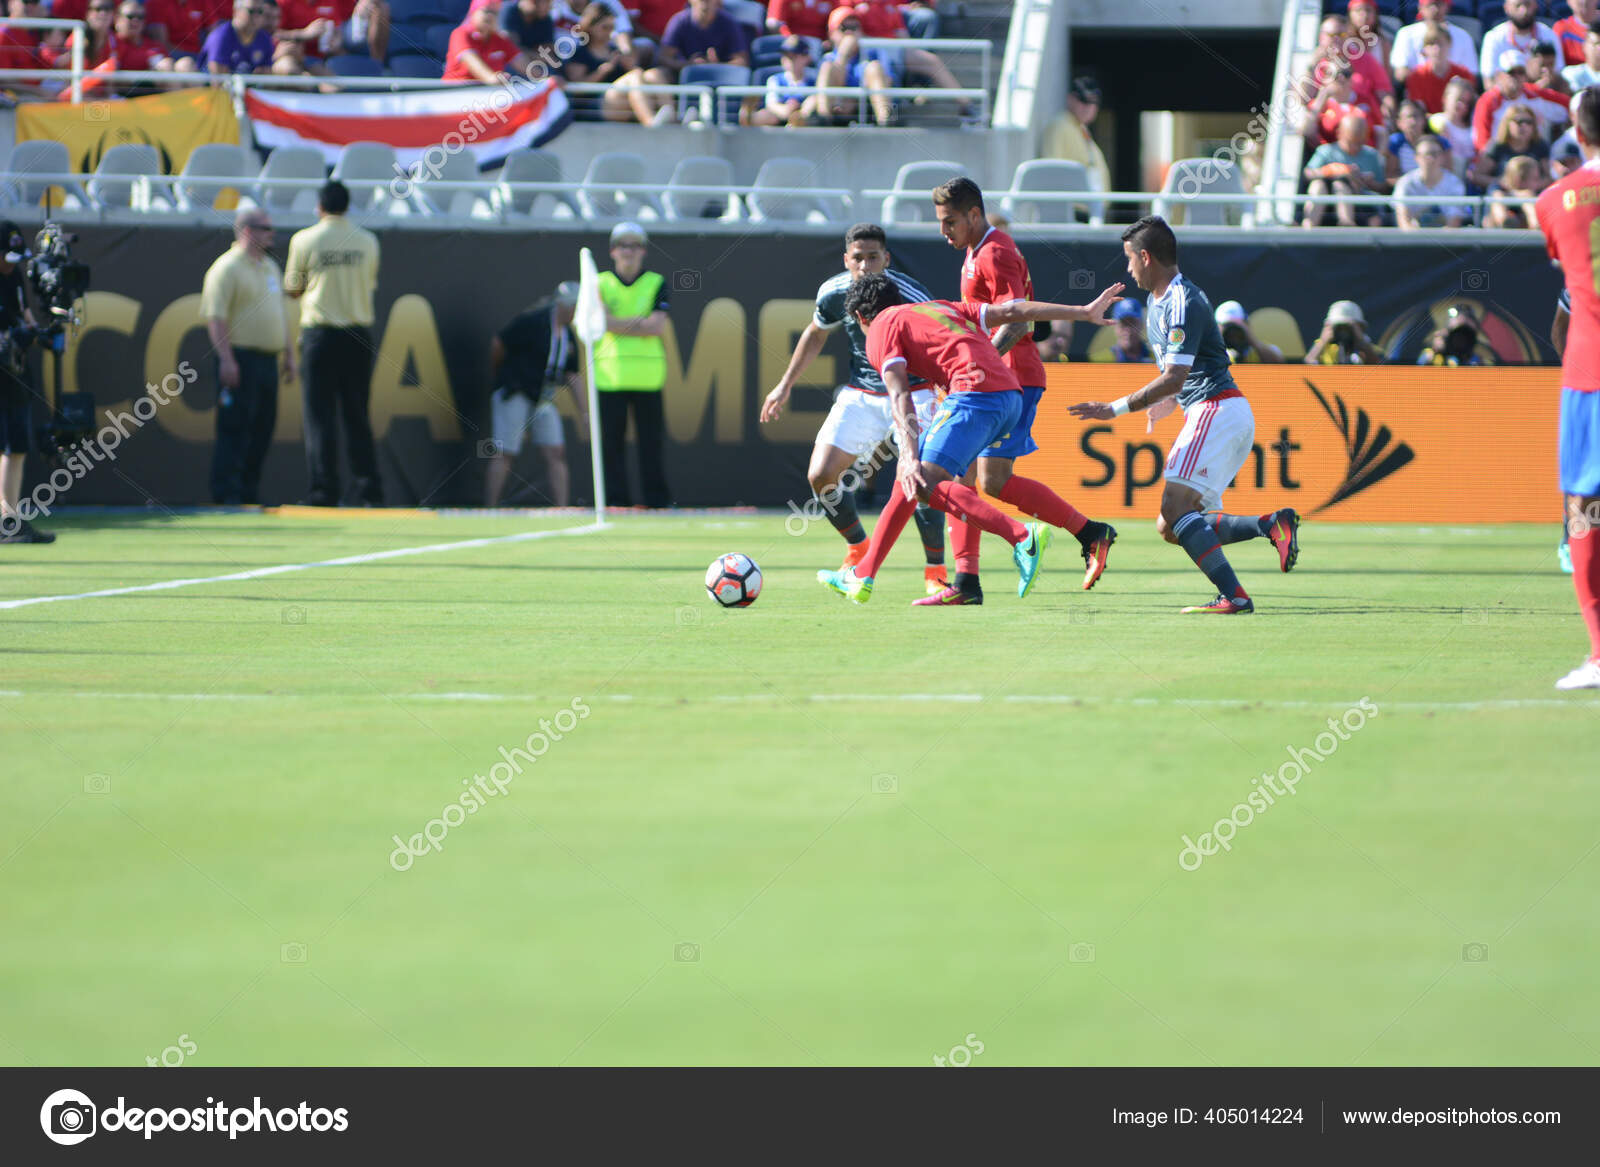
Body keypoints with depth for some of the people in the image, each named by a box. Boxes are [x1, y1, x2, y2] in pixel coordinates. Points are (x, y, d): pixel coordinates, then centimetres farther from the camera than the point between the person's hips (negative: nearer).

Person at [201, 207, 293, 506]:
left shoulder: (270, 267, 18)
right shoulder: (227, 268, -10)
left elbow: (280, 313, 26)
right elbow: (215, 316, -16)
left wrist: (288, 354, 20)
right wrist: (226, 359, -22)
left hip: (268, 359, 9)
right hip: (240, 357, -9)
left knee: (262, 429, 9)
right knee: (235, 428, -9)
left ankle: (249, 489, 16)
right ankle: (226, 491, -7)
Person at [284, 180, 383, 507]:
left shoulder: (304, 240, -4)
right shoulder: (367, 241, 4)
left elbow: (293, 289, 5)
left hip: (320, 334, -3)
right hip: (358, 332, 3)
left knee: (320, 415, 0)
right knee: (356, 415, 9)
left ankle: (324, 489, -5)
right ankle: (370, 488, 5)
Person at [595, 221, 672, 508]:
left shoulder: (656, 284, 9)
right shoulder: (600, 284, 9)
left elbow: (658, 327, -4)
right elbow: (602, 322, -6)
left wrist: (617, 324, -6)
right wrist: (641, 322, -7)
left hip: (647, 374, 0)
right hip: (610, 374, 0)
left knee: (652, 441, -1)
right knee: (611, 441, -3)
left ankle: (657, 498, 3)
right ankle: (616, 499, 2)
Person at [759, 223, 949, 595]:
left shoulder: (909, 296, -23)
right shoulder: (834, 292, -9)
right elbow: (816, 334, 13)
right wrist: (786, 385, 17)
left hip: (913, 392, -4)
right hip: (860, 394, 4)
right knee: (821, 476, -5)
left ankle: (936, 573, -7)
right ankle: (859, 550, 19)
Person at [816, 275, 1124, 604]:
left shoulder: (880, 329, 10)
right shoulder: (939, 308, 31)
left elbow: (900, 397, -4)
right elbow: (1011, 312, 23)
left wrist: (912, 459, -12)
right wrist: (1086, 312, 22)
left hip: (977, 390, -9)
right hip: (1011, 396, 9)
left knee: (925, 485, -20)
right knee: (907, 476, 16)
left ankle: (1023, 537, -36)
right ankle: (861, 577, 19)